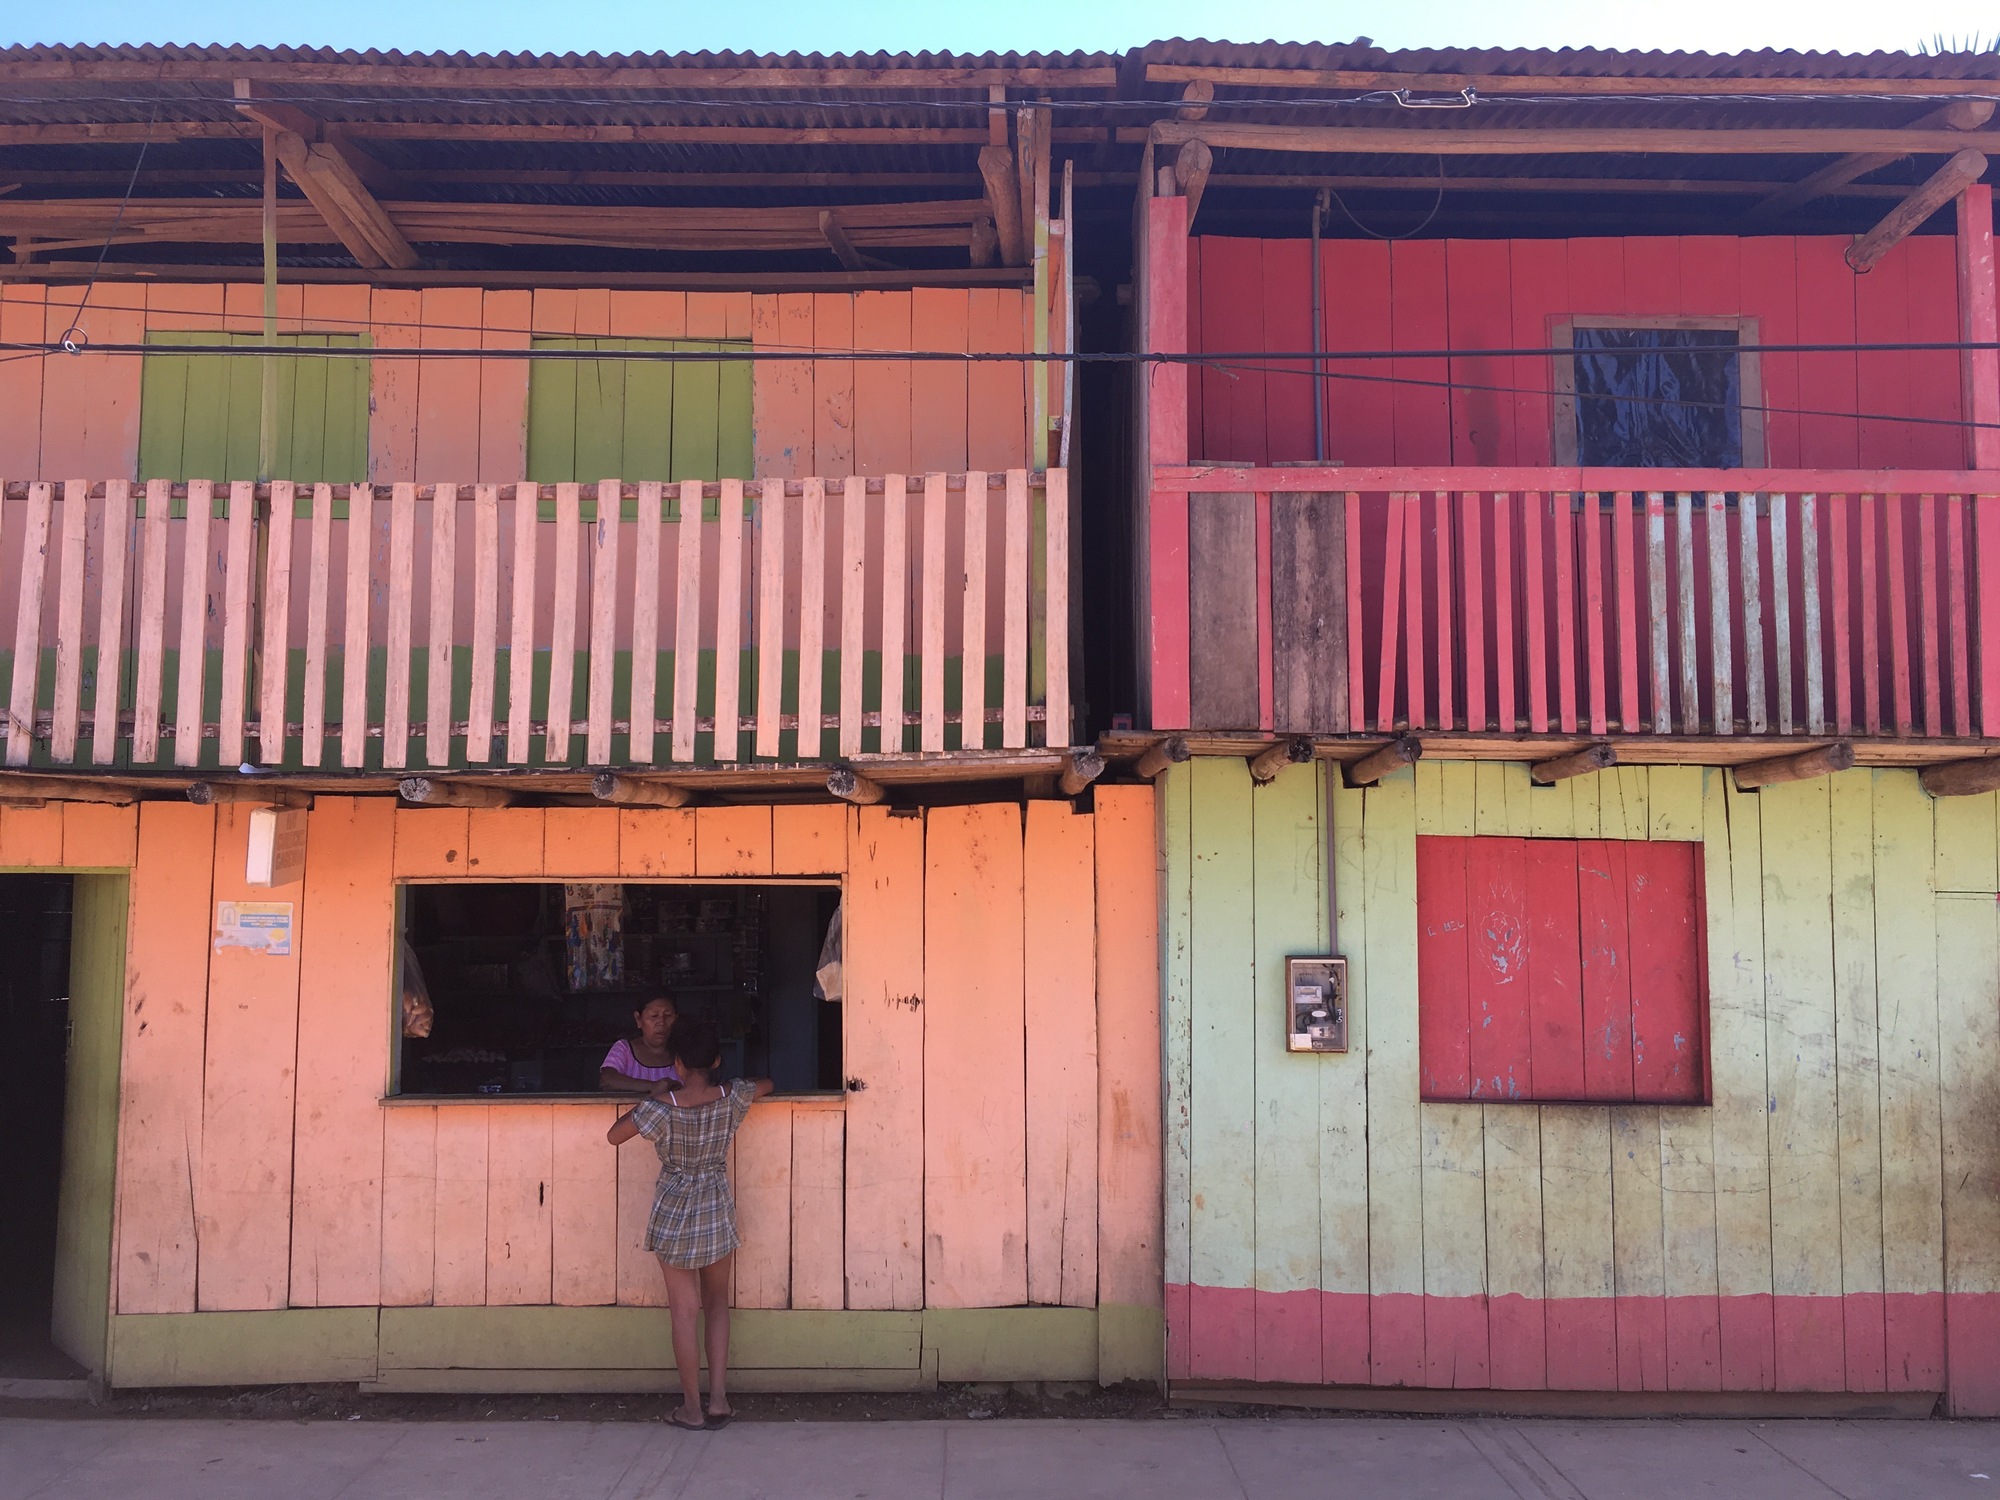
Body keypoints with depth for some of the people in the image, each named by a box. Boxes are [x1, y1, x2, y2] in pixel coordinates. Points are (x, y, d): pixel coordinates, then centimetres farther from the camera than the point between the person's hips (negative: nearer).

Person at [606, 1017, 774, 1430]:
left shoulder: (662, 1108, -19)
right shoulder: (731, 1098, -11)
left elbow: (613, 1136, -6)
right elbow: (766, 1083, 11)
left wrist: (647, 1101, 5)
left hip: (674, 1214, -2)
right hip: (718, 1210, 2)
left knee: (684, 1311, 7)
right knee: (717, 1303, 17)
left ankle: (692, 1408, 13)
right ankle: (719, 1397, 11)